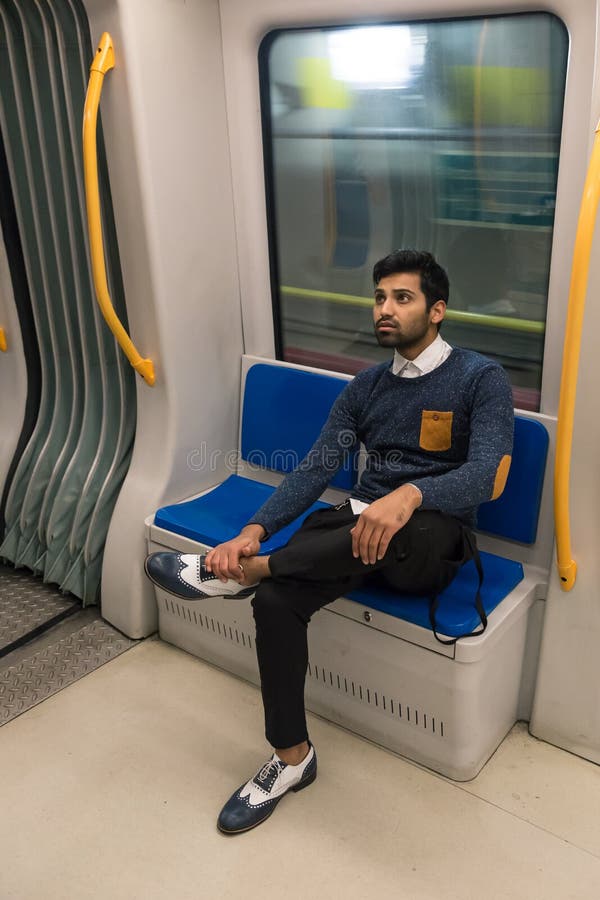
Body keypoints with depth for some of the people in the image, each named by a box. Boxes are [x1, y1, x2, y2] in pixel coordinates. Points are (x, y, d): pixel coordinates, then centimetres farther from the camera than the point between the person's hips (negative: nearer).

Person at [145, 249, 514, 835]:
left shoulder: (482, 379, -3)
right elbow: (316, 467, 2)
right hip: (357, 525, 4)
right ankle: (291, 757, -6)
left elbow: (484, 473, -19)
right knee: (276, 597, -25)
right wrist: (254, 531, -15)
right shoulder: (366, 386, 12)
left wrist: (409, 495, -40)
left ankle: (239, 572, -28)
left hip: (432, 544, -4)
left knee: (413, 527, -42)